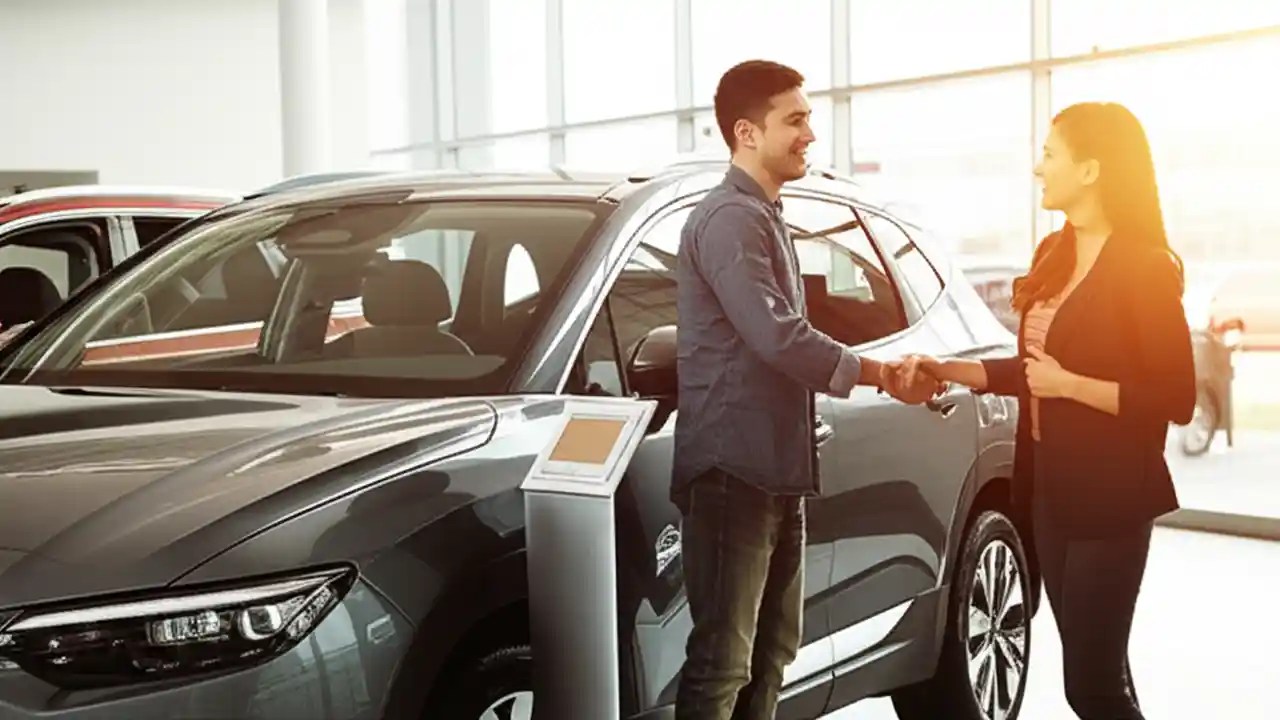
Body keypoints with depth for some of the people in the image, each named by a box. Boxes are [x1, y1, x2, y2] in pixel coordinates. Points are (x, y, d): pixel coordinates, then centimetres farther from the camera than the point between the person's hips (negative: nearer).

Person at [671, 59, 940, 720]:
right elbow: (777, 337, -23)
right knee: (721, 661, -9)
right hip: (732, 471, -10)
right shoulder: (729, 219, -14)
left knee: (770, 651, 16)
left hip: (775, 471, 10)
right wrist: (879, 373, -13)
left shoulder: (765, 218, 19)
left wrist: (877, 373, 14)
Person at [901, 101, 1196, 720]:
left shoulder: (1144, 267, -13)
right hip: (1051, 486, 8)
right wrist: (944, 371, 10)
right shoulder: (1054, 255, 11)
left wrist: (1069, 384, -18)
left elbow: (1175, 400, -16)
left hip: (1109, 495, -8)